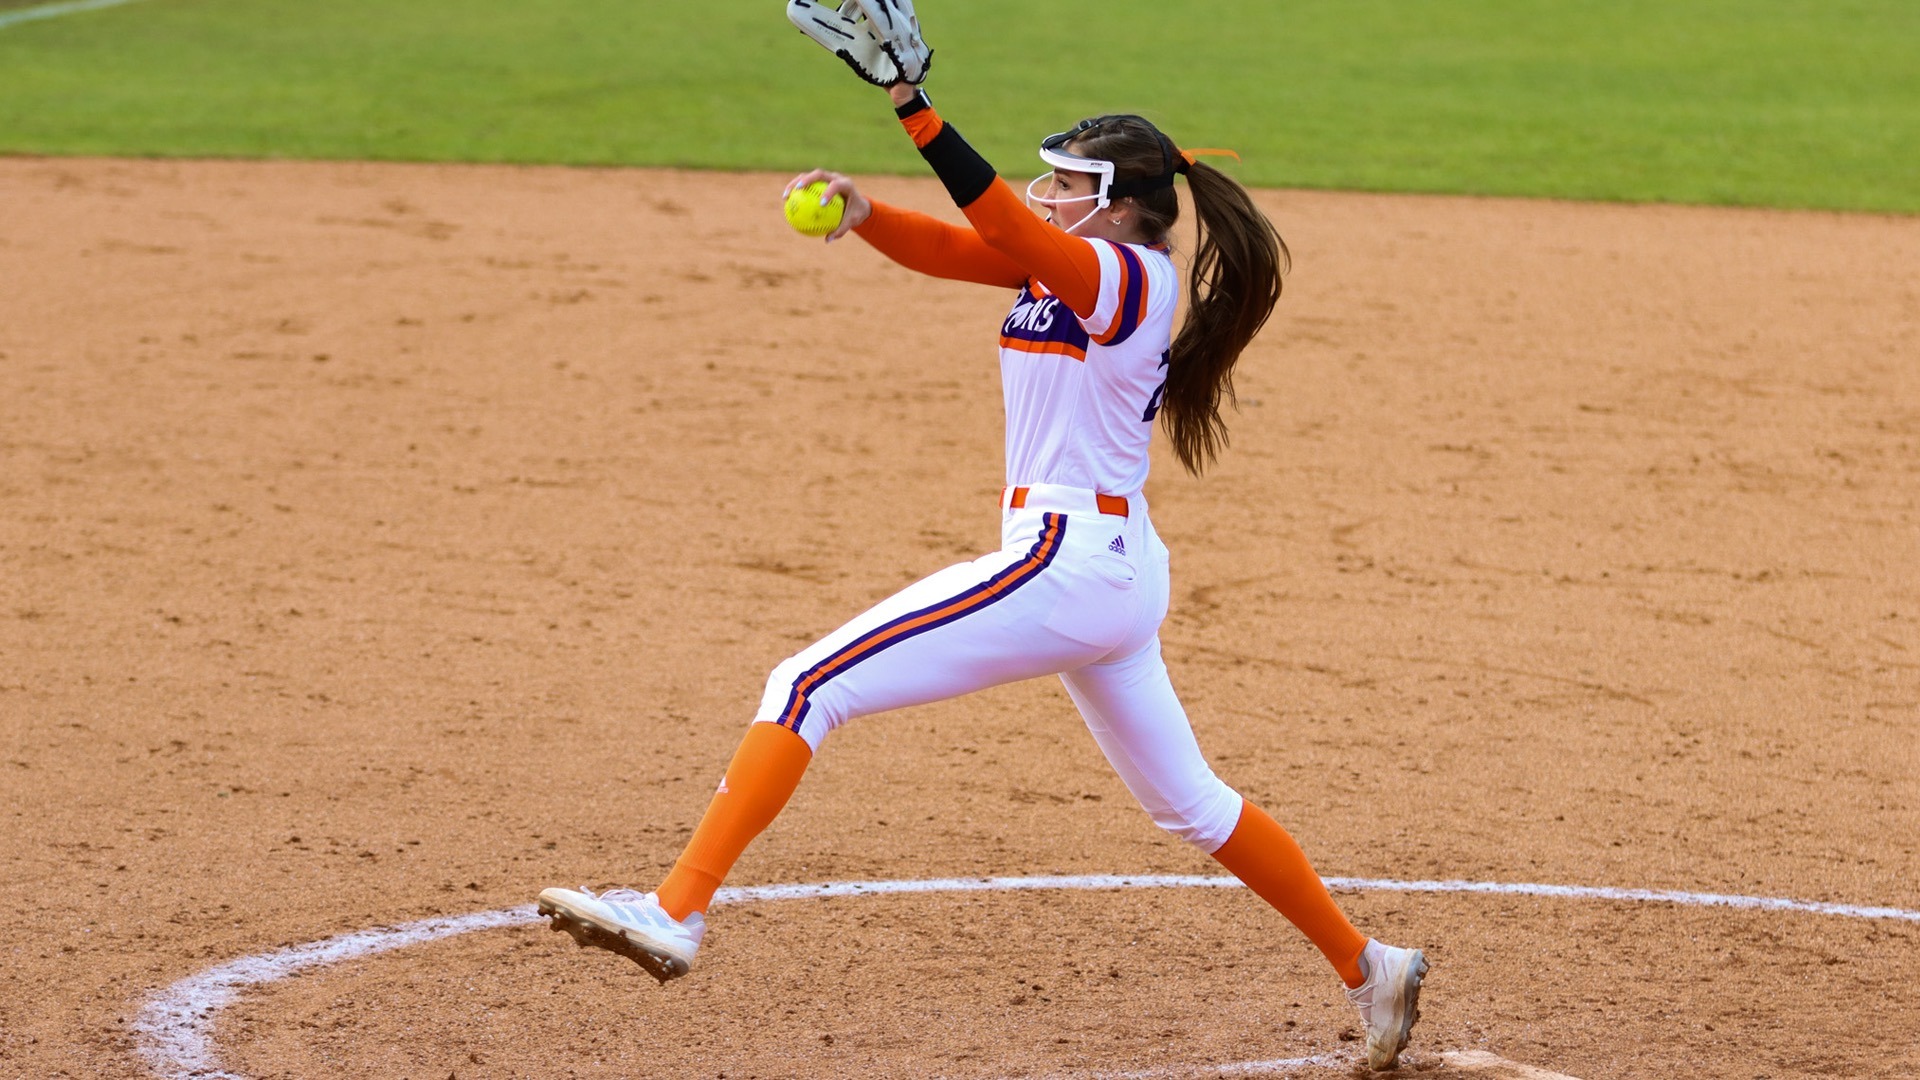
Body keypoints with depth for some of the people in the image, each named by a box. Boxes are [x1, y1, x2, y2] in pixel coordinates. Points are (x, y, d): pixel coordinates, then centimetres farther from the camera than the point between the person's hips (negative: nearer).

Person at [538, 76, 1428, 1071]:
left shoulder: (1130, 277, -13)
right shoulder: (1065, 269, 13)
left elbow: (1003, 226, -29)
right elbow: (949, 249, 2)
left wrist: (910, 107, -37)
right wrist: (860, 213, -18)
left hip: (1063, 562, -11)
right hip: (1116, 572, 11)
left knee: (809, 687, -14)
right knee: (1187, 804, 23)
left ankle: (675, 914, -21)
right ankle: (1366, 968, 31)